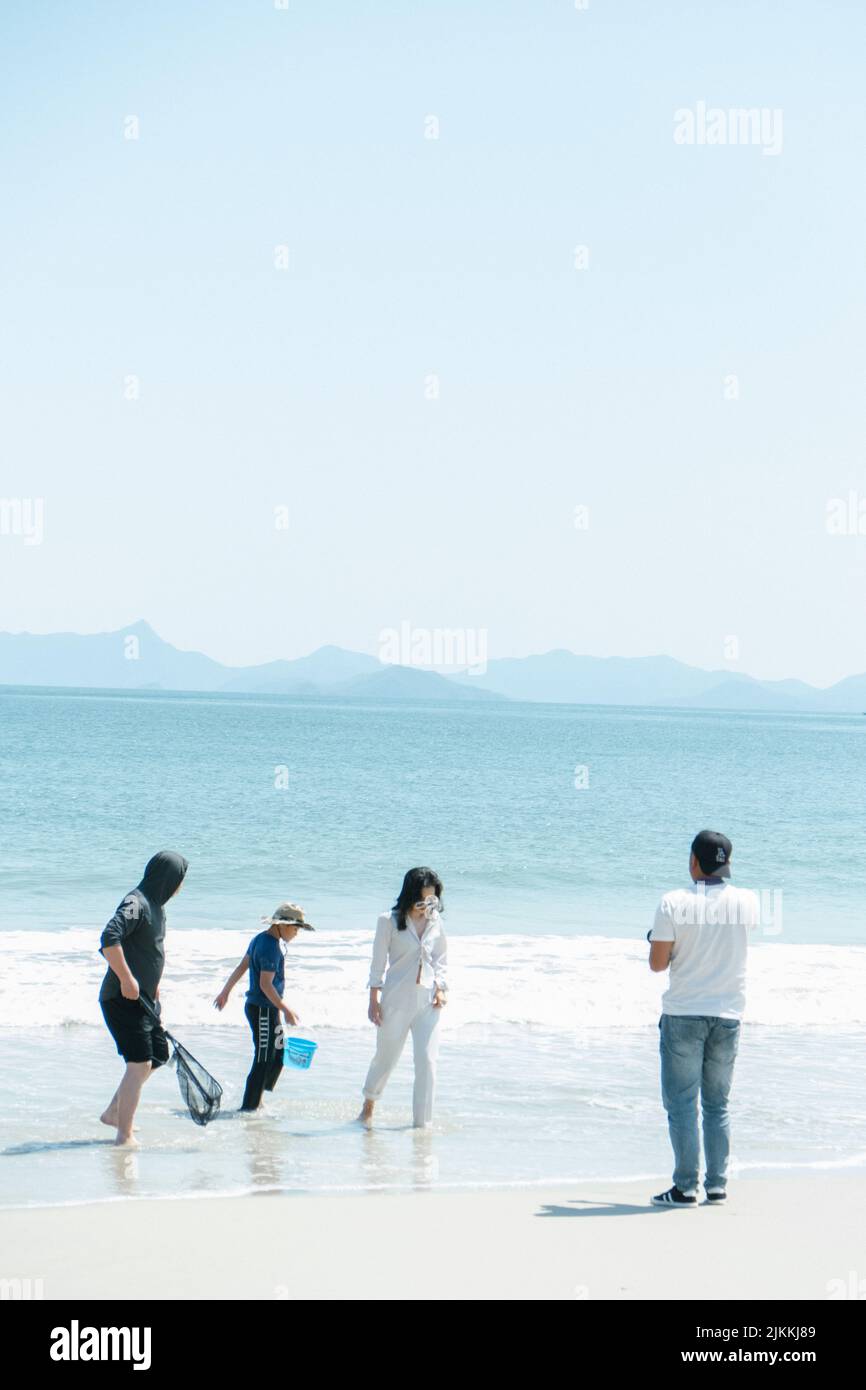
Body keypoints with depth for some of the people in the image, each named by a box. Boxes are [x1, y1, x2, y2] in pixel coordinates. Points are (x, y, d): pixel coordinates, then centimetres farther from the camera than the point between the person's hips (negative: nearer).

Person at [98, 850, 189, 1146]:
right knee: (140, 1064, -11)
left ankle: (113, 1112, 27)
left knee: (158, 1055, 17)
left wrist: (154, 984, 22)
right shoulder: (136, 903, -18)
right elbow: (109, 939, -32)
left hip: (143, 998, 10)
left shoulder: (156, 905, 14)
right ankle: (124, 1136, -6)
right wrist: (127, 980, -29)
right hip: (122, 999, -10)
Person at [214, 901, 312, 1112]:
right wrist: (285, 1010, -22)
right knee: (263, 1061, -5)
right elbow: (265, 984, -24)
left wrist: (225, 992, 28)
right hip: (263, 1010, -10)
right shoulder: (271, 947, -20)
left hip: (267, 1009, 10)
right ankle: (248, 1107, 0)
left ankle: (255, 1101, 22)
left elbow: (241, 966, 20)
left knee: (279, 1055, 16)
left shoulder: (261, 939, 11)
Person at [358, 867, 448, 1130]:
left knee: (427, 1061, -4)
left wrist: (440, 989, 0)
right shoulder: (389, 921, -6)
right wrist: (374, 1000, -4)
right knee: (386, 1057, 10)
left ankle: (422, 1122, 4)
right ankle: (368, 1104, 35)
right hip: (397, 999, -3)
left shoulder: (435, 921, 5)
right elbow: (378, 963, -2)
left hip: (428, 1000, 3)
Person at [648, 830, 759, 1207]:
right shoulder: (745, 902, -1)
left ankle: (686, 1187, -1)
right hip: (728, 1016, 3)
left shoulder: (673, 903, -11)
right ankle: (717, 1186, 12)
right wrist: (721, 878, 37)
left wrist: (657, 939, 13)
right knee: (717, 1104, 12)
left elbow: (657, 963, -8)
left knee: (681, 1103, 1)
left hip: (683, 1014, -3)